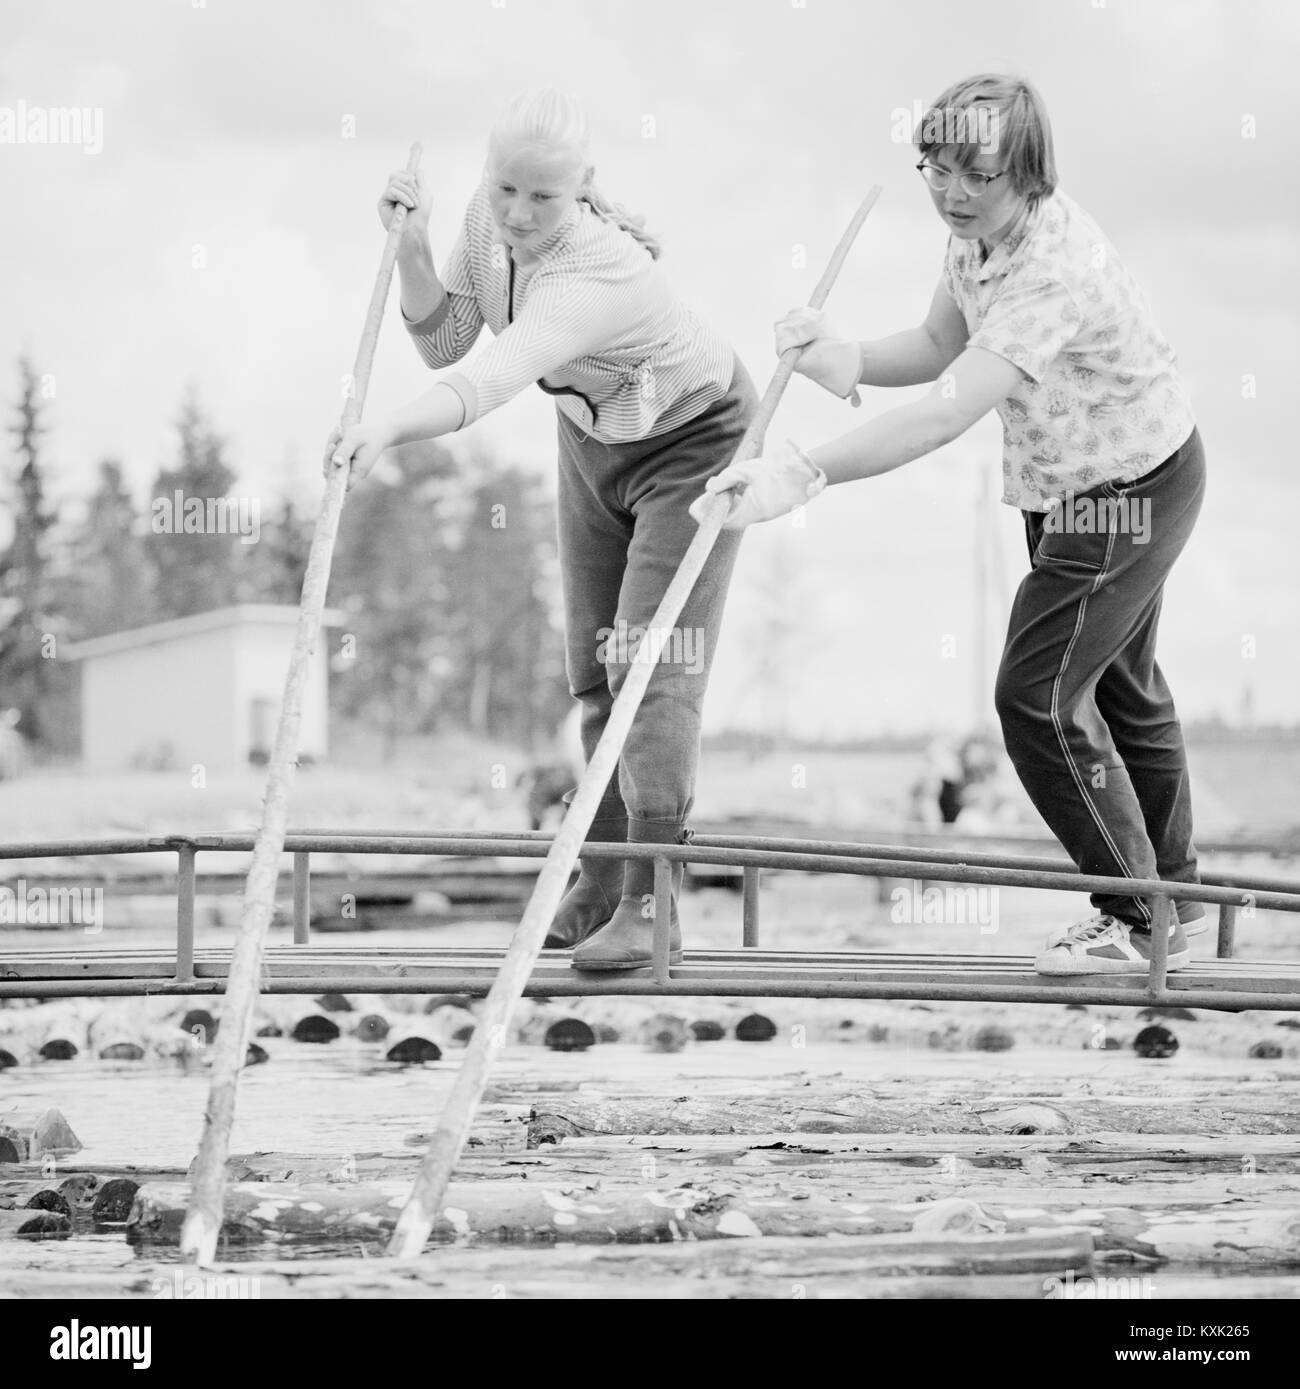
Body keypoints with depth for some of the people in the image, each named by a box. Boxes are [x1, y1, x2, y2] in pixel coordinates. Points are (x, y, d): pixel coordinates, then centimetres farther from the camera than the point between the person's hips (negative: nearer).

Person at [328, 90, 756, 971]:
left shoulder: (594, 277, -41)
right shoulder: (489, 220, -17)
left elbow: (490, 379, -56)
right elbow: (443, 343, -7)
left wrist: (389, 430, -71)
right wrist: (413, 252, -23)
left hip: (694, 443, -8)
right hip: (594, 440, 8)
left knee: (652, 663, -17)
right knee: (594, 666, 11)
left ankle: (653, 904, -17)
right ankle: (606, 880, 22)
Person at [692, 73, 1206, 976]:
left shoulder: (1054, 270, -36)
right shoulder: (978, 233, -6)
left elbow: (947, 412, -44)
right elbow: (941, 347, 8)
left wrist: (804, 474, -52)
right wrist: (846, 360, -14)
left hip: (1131, 488, -10)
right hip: (1069, 486, 10)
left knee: (1040, 697, -10)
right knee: (1118, 687, 21)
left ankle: (1137, 923, 5)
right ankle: (1173, 895, 39)